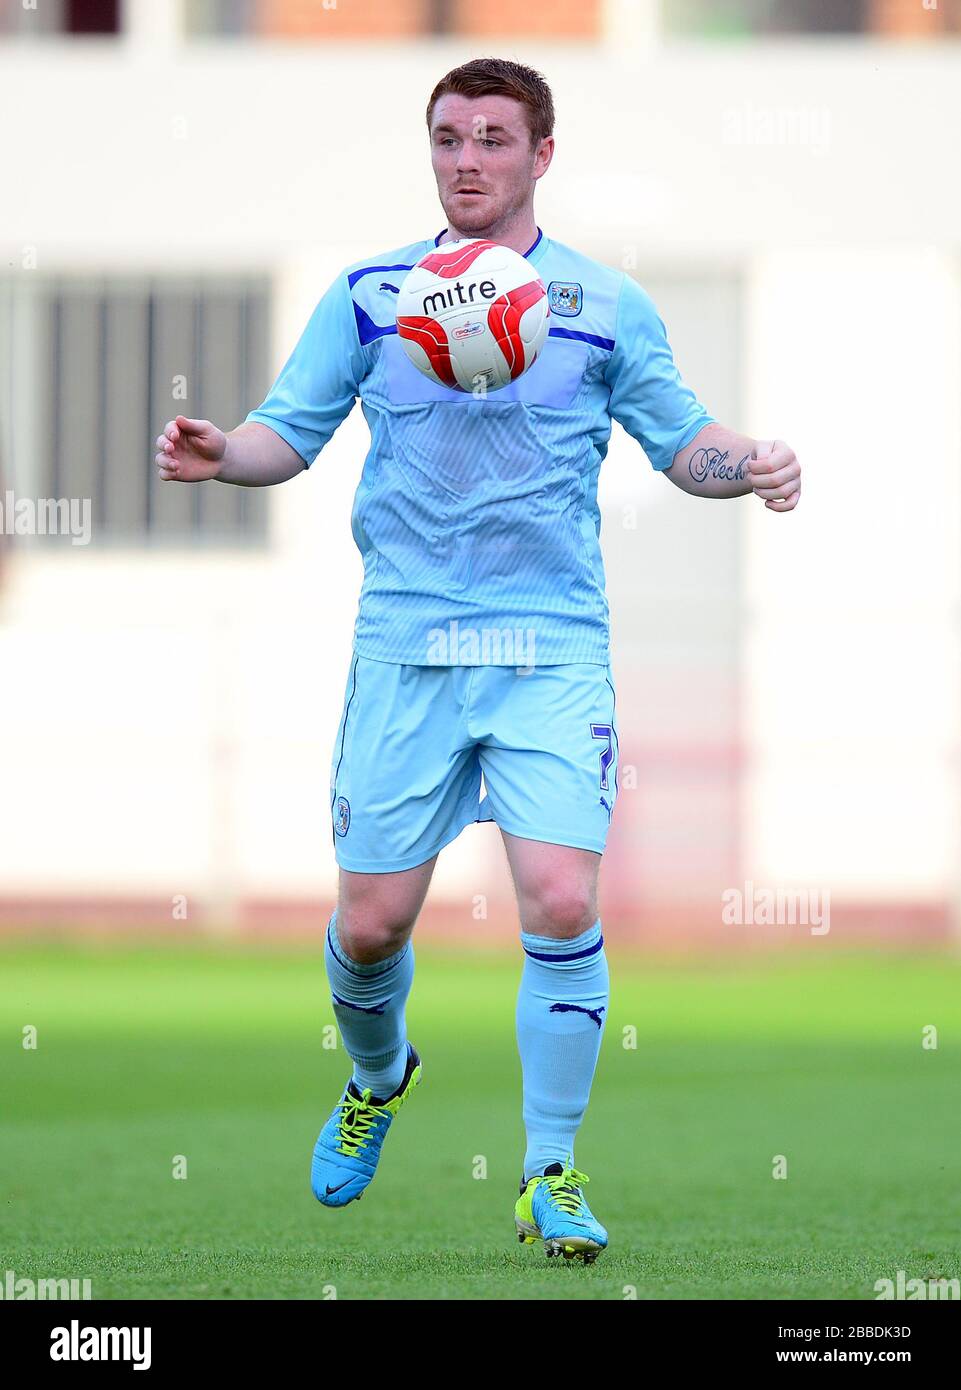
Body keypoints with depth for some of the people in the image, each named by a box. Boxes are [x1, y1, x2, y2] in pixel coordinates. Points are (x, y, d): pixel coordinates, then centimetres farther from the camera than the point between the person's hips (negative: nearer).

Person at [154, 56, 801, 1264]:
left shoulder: (605, 304, 5)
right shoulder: (369, 294, 6)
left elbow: (680, 442, 12)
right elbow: (291, 430, 7)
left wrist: (747, 465, -10)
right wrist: (222, 454, -15)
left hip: (553, 647, -1)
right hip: (404, 649, 1)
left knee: (561, 902, -15)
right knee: (371, 921, 2)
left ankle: (550, 1174, 0)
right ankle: (378, 1079, 37)